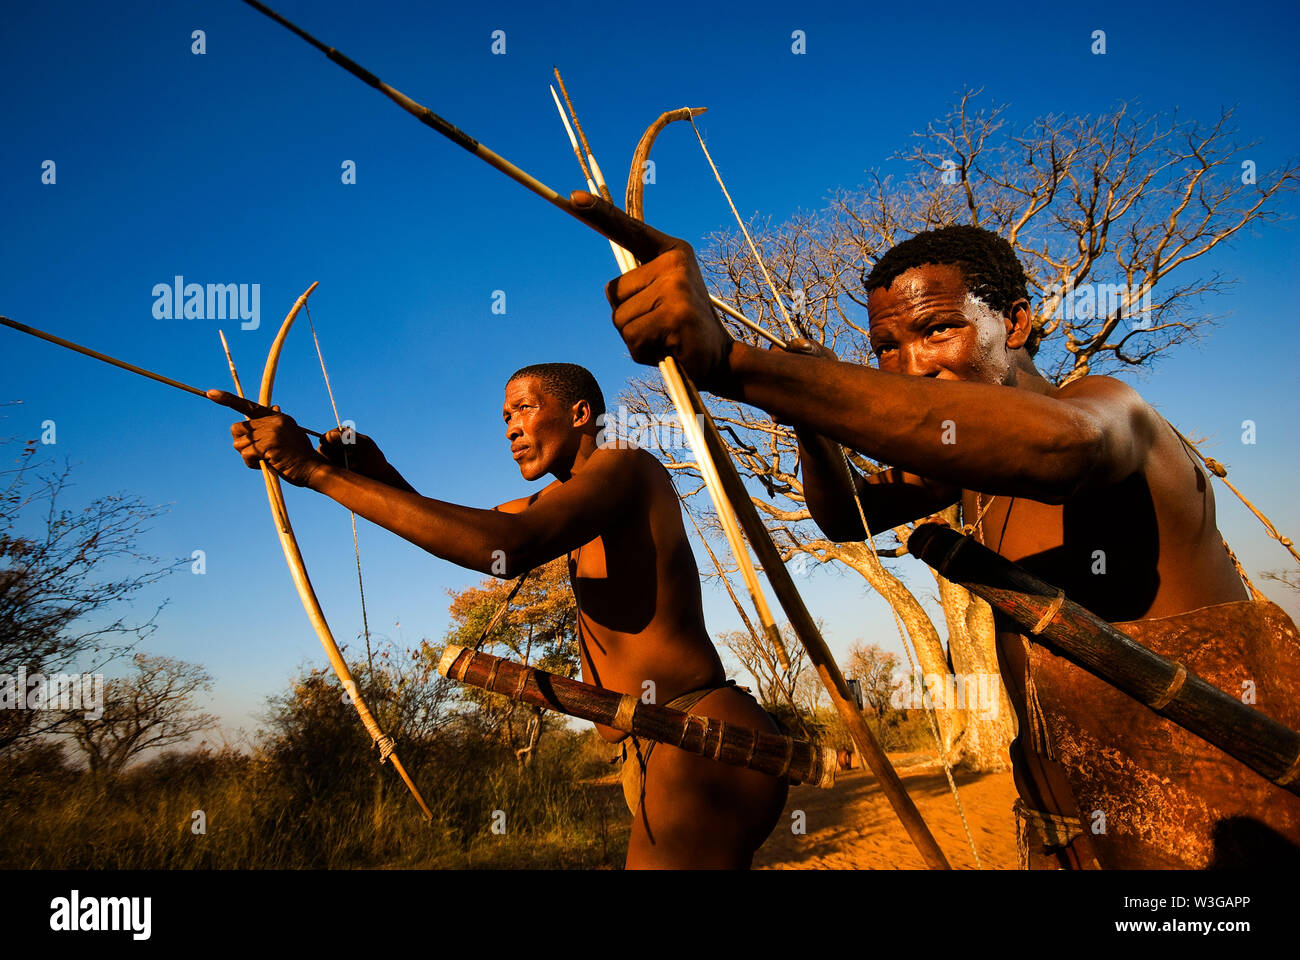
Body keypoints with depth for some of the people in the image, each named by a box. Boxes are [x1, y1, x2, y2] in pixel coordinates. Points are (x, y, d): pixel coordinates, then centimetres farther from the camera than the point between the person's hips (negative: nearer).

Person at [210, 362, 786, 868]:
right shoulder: (568, 497, 21)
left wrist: (322, 473, -22)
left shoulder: (624, 465, -10)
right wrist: (377, 472, -2)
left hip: (702, 752, -9)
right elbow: (456, 529, 18)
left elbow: (505, 547, -26)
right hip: (664, 755, 10)